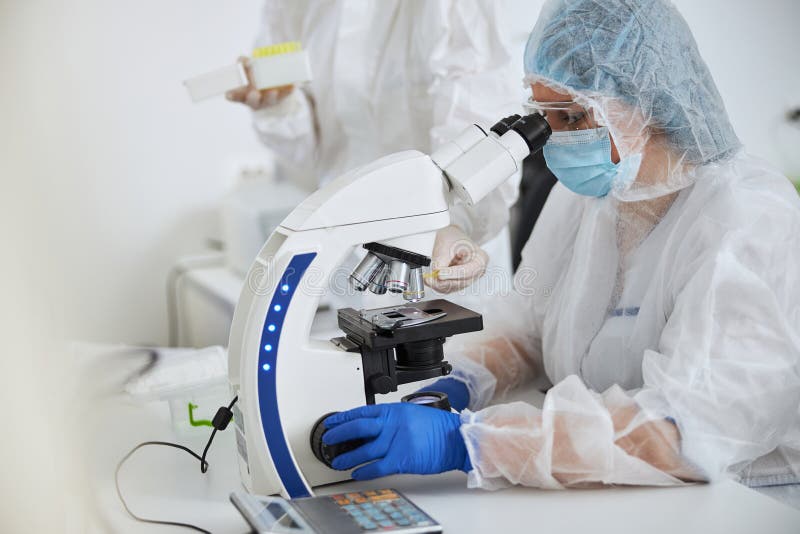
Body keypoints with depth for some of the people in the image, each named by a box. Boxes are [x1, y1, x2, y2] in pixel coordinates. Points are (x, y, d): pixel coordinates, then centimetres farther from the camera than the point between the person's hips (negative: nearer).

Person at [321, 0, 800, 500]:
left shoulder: (750, 222, -20)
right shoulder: (584, 192, 5)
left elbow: (687, 428, -31)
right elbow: (526, 324, 14)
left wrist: (462, 440, -35)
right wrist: (459, 387, -8)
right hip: (592, 504, 6)